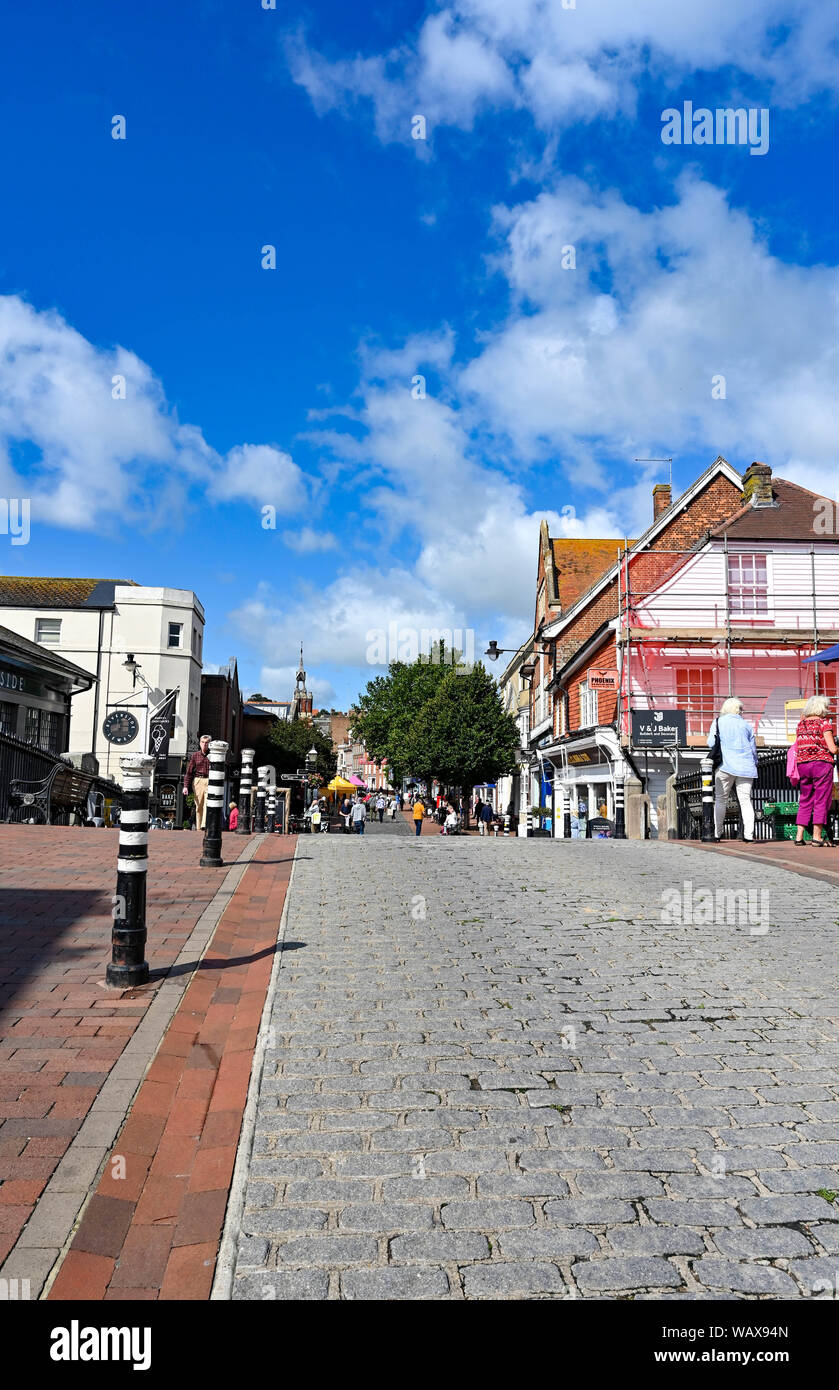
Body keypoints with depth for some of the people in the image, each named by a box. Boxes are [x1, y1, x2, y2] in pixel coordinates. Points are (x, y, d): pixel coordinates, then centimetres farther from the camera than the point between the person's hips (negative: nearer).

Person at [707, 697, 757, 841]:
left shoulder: (718, 722, 3)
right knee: (745, 801, 2)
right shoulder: (746, 725, 10)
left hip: (726, 765, -2)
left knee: (720, 799, 4)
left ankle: (717, 833, 1)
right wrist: (754, 764, 24)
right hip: (746, 767, 2)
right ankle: (748, 834, -4)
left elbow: (711, 743, -1)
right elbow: (753, 748, 12)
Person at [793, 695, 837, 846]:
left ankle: (799, 836, 8)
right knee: (821, 800, 1)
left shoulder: (801, 724, 11)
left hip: (802, 764, 6)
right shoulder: (824, 723, -6)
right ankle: (817, 836, 0)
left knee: (805, 800, 12)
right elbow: (832, 748, -11)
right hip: (821, 763, -5)